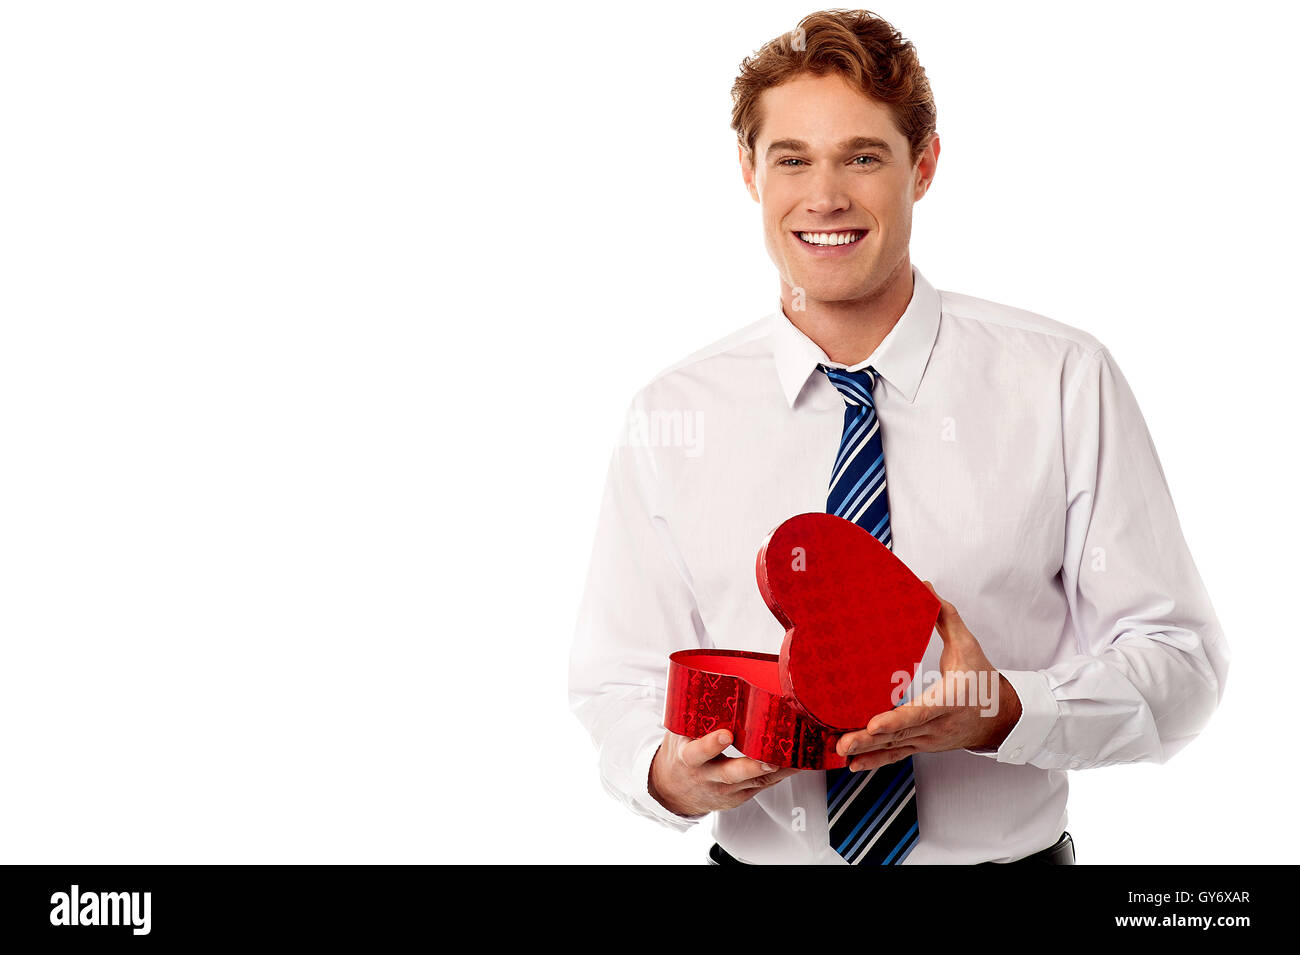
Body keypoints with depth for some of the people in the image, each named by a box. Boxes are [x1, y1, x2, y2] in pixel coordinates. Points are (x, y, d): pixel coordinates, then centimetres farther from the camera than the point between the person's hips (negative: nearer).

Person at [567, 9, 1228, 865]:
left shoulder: (1066, 384, -9)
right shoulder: (671, 419, -4)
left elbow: (1180, 660, -8)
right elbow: (619, 681, 0)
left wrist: (1006, 713, -24)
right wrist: (670, 776, -20)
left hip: (1012, 854, 0)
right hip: (758, 854, 1)